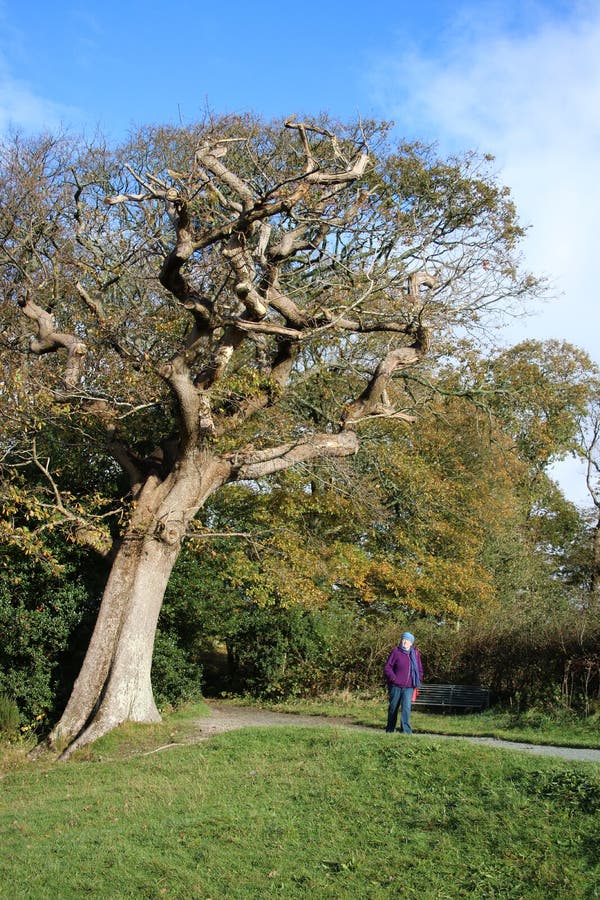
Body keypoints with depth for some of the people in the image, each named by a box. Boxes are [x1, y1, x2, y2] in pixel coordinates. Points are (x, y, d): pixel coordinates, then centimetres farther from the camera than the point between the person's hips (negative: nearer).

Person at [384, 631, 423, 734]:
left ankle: (406, 730, -11)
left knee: (406, 708, -12)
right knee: (393, 708, 9)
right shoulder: (396, 651, -2)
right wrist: (393, 679, -13)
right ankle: (390, 729, 22)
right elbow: (387, 667, -4)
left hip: (409, 687, 2)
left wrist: (418, 681, 6)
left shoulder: (415, 654, 9)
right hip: (396, 686, -2)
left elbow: (420, 669, 18)